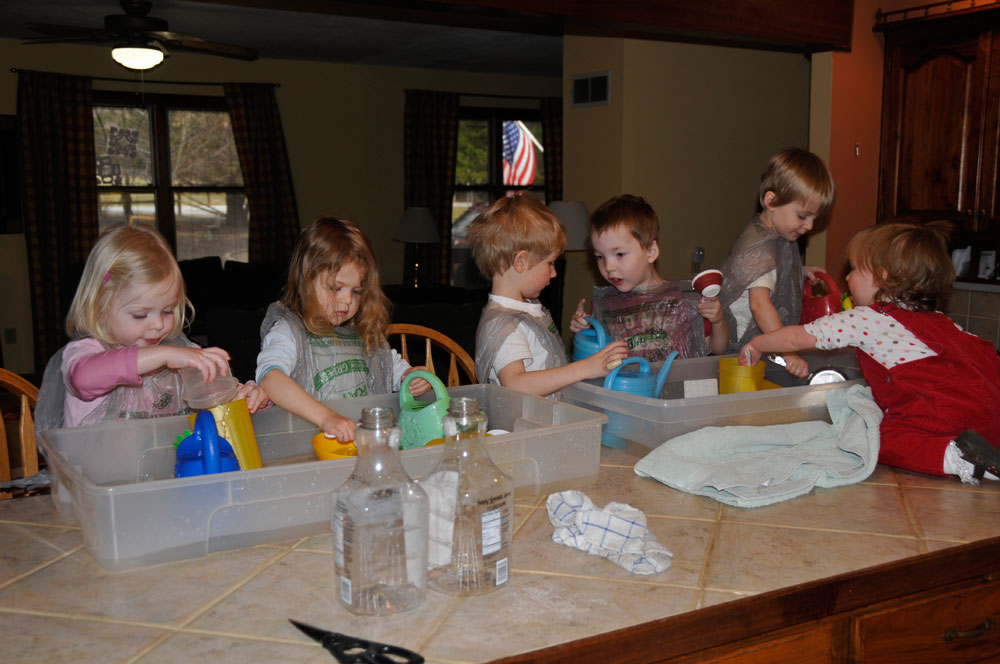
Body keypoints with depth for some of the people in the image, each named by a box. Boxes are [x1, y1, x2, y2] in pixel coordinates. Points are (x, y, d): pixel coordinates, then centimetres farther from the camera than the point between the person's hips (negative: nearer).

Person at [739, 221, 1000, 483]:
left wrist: (755, 346, 30)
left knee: (881, 439, -4)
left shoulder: (863, 319, 6)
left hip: (943, 412, -8)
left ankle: (953, 455, -23)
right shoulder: (940, 321, 26)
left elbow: (797, 338, 14)